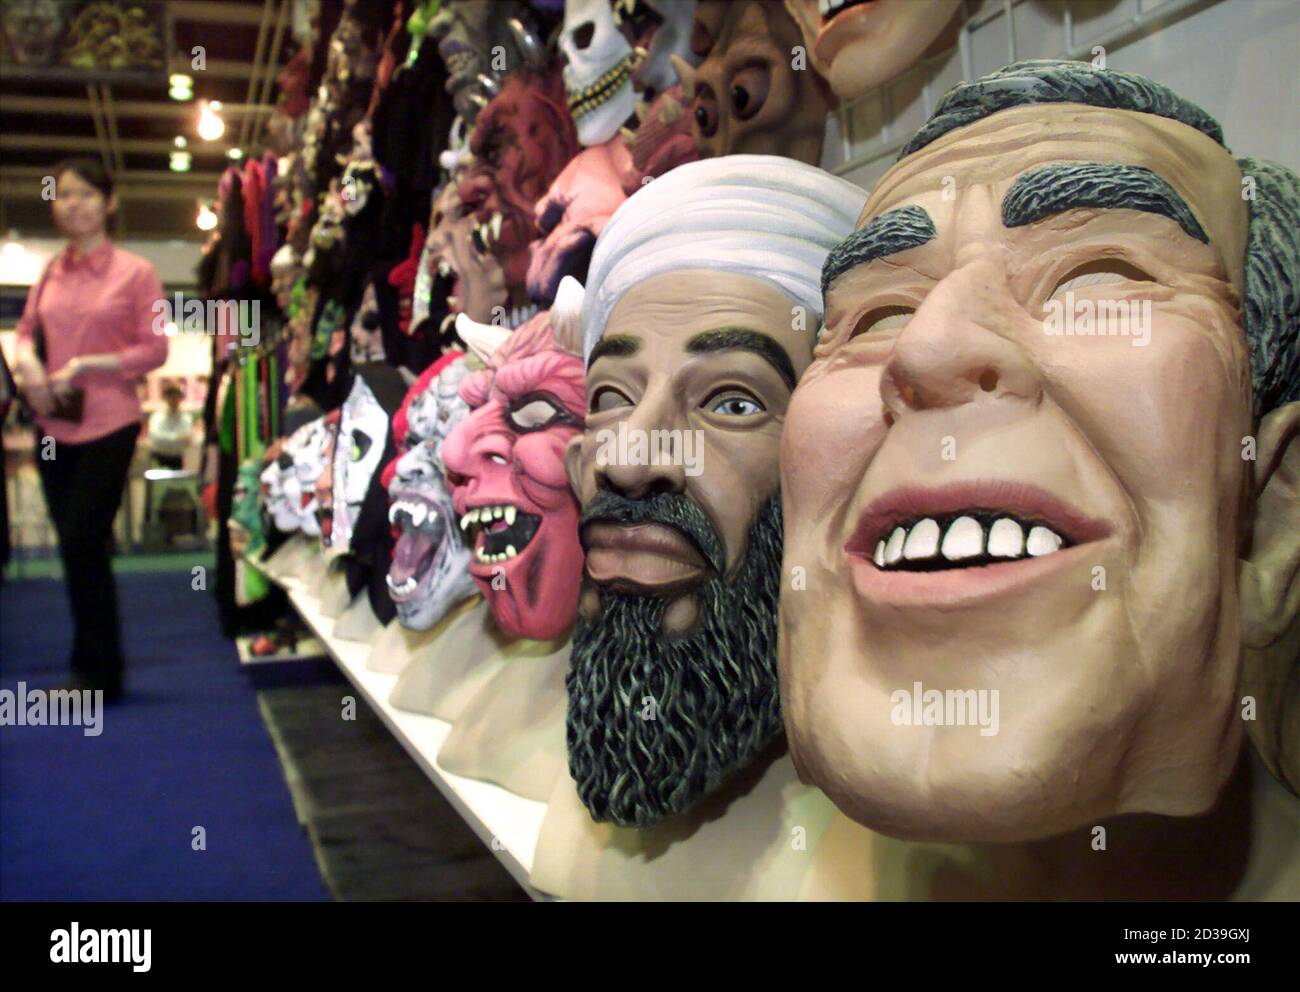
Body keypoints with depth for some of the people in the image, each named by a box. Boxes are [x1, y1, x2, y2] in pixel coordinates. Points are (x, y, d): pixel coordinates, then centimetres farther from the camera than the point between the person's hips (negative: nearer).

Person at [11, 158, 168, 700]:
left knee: (82, 542, -6)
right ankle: (95, 668, 26)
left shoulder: (136, 272, -5)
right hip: (53, 426, 5)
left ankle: (96, 672, 9)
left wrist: (84, 366, -15)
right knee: (77, 546, 12)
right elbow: (27, 329, 14)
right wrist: (27, 361, -7)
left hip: (108, 425, -5)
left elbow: (154, 350, -7)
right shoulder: (51, 270, 6)